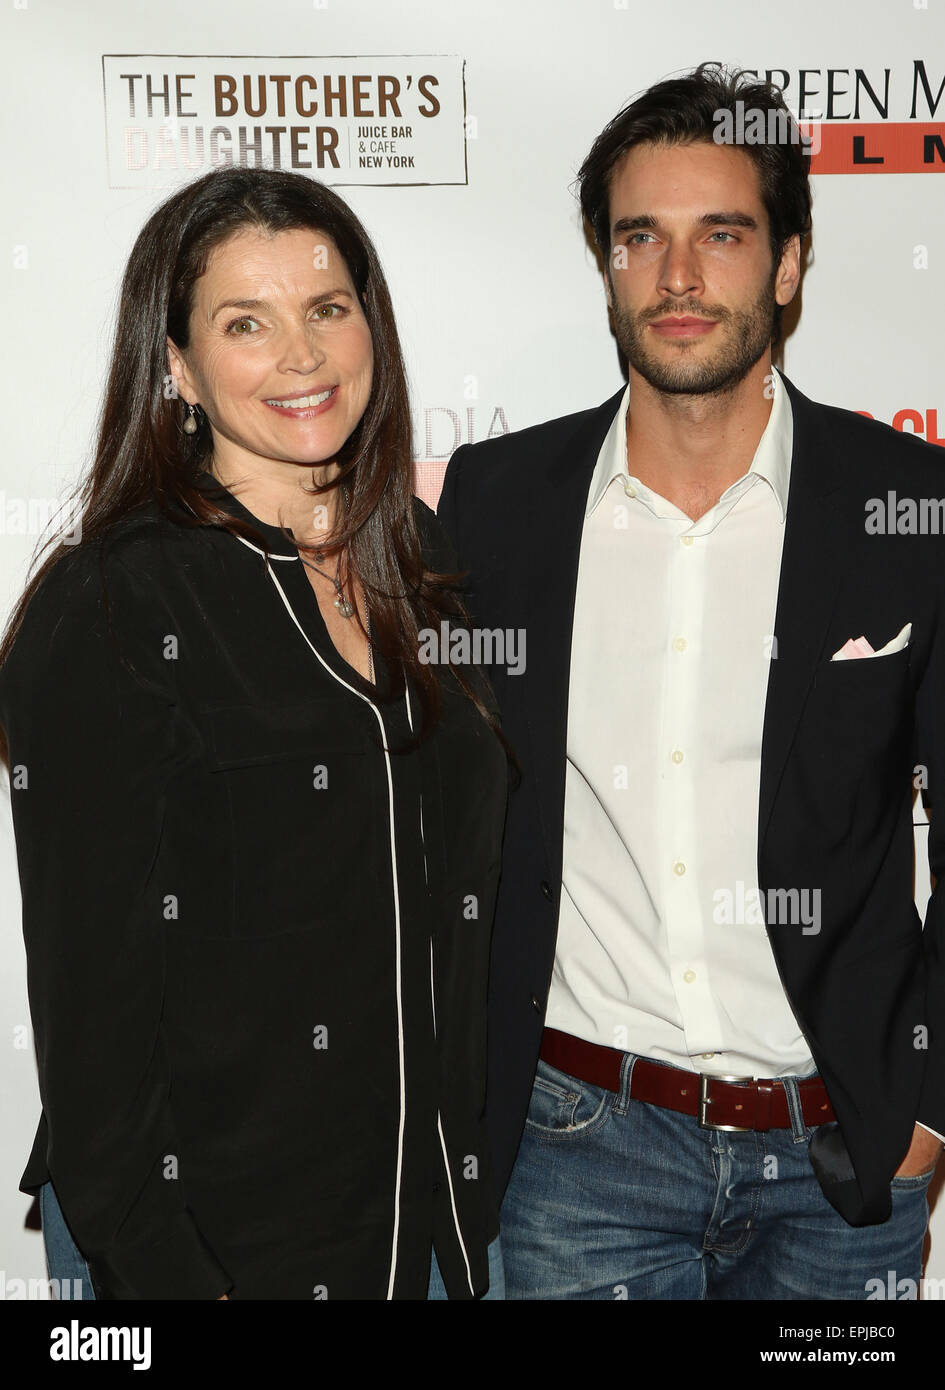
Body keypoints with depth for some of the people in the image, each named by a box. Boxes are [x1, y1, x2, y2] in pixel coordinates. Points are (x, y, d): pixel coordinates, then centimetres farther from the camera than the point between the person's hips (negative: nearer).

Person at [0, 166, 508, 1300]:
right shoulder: (105, 612, -15)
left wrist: (469, 1189, 9)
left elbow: (460, 897, 9)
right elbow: (91, 985, -14)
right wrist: (157, 1270, -15)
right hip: (208, 1233, -5)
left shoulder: (421, 563, 3)